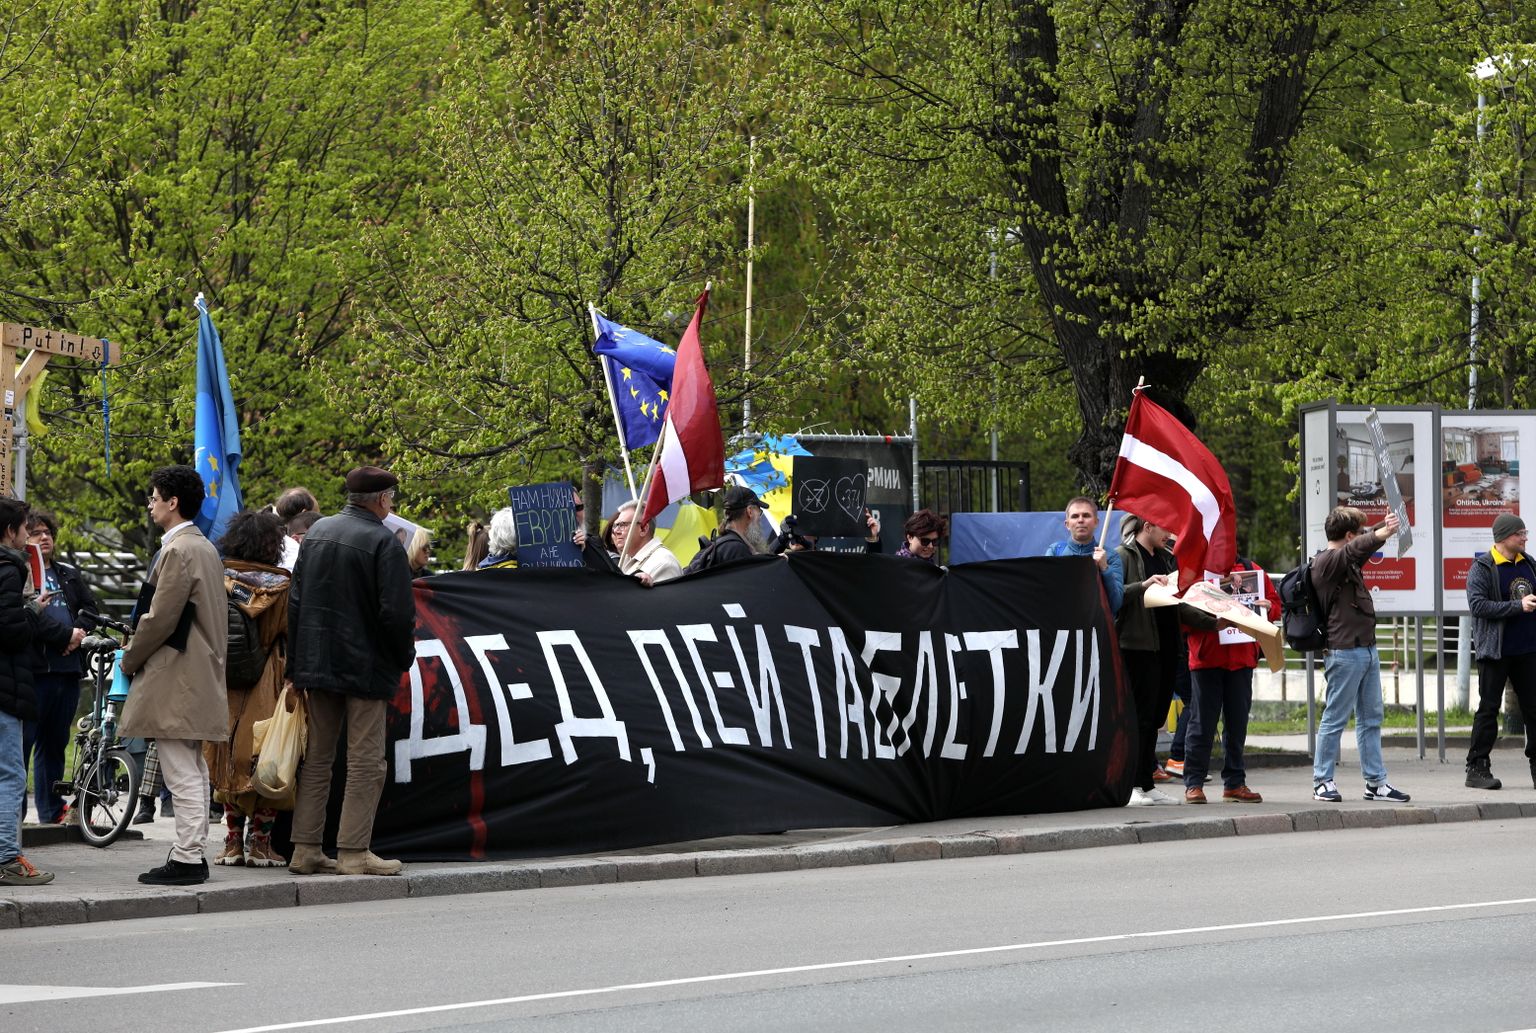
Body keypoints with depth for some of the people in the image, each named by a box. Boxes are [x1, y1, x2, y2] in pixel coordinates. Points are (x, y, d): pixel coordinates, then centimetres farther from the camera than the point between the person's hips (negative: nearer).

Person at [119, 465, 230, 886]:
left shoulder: (178, 552, -16)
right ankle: (193, 852, 18)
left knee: (183, 775, -9)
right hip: (200, 673, 11)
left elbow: (160, 618, -18)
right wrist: (138, 650, 20)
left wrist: (130, 659, -4)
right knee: (192, 769, 14)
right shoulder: (205, 548, 16)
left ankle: (186, 859, -10)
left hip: (175, 677, -11)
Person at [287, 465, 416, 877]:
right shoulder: (383, 542, -14)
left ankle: (306, 849, 13)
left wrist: (300, 664, 15)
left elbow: (296, 601, 11)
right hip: (365, 668, -7)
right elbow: (397, 612, -18)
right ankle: (354, 852, -2)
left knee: (316, 759, 12)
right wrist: (404, 657, -1)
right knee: (365, 762, 0)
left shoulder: (316, 533, 9)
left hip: (317, 667, 7)